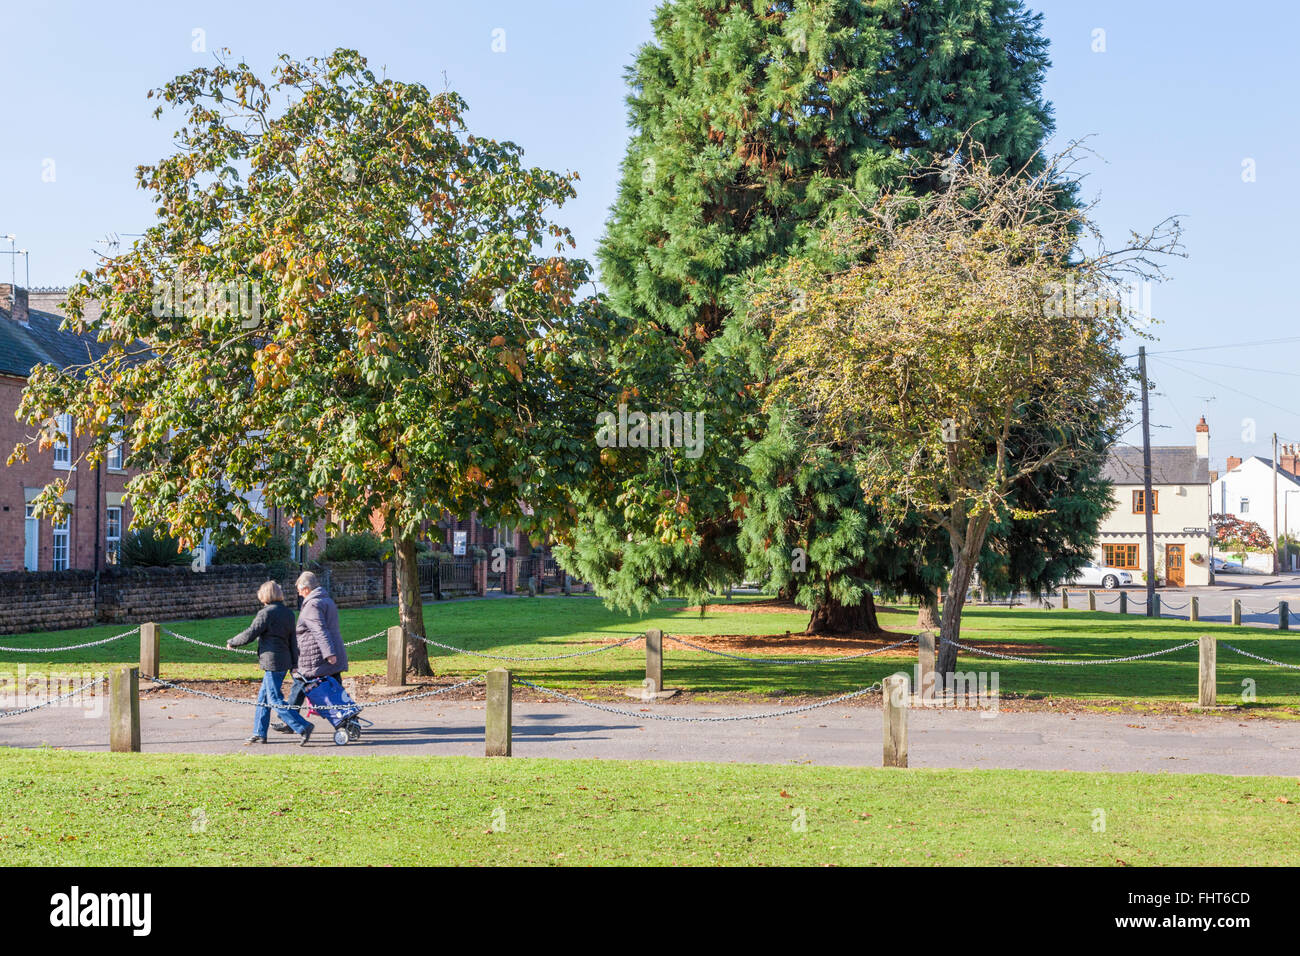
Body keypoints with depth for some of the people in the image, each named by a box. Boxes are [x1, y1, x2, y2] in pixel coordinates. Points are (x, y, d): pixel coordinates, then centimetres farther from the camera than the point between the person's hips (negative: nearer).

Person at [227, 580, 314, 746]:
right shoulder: (288, 613, 12)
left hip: (272, 662, -9)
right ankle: (259, 733, 22)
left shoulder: (266, 613, -13)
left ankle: (304, 727, -13)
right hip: (285, 661, 9)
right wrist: (294, 664, 19)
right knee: (263, 697, 17)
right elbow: (293, 640, 15)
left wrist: (232, 642, 4)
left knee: (275, 700, -7)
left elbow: (250, 635, -13)